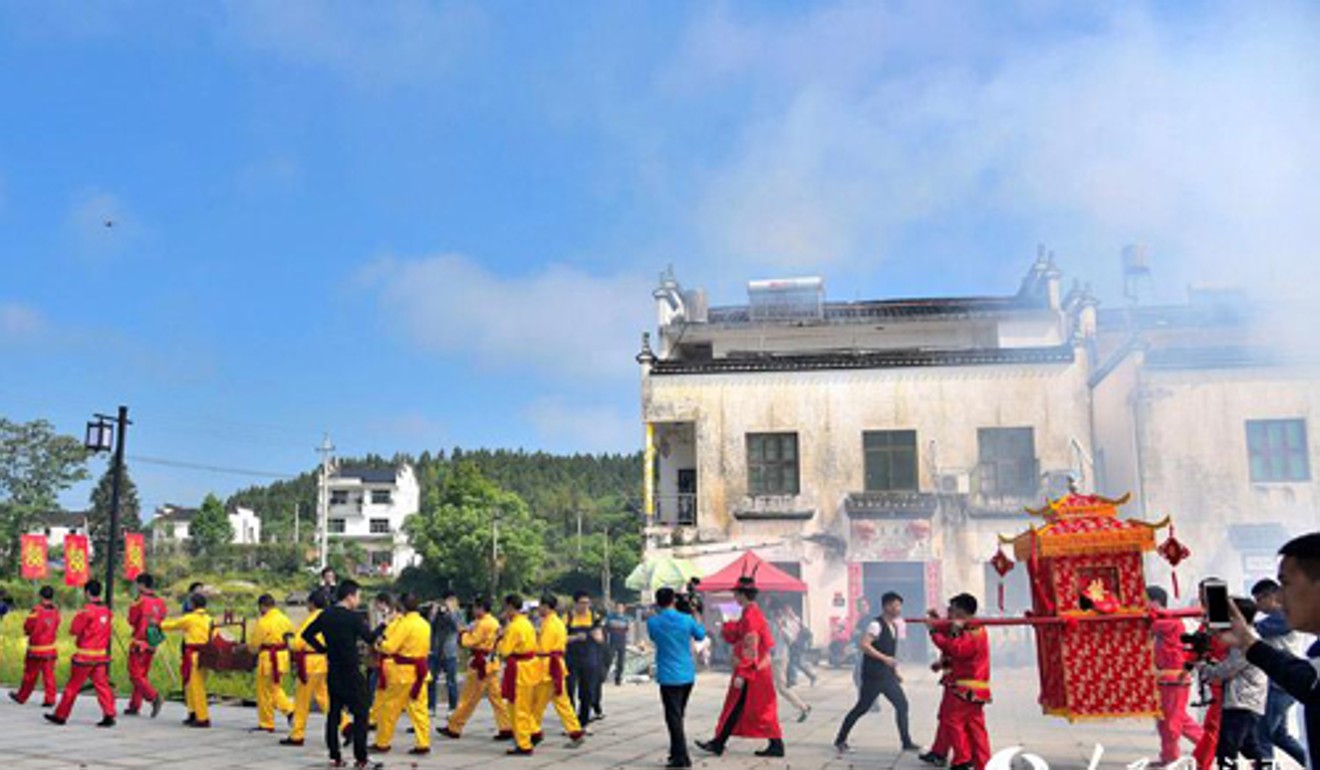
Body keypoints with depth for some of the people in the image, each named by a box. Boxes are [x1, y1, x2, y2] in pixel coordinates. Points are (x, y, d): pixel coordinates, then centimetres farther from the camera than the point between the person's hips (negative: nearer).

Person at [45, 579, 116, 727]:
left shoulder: (88, 610, -16)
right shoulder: (106, 611, 7)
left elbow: (74, 630, -10)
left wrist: (76, 618, 5)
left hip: (85, 656, -6)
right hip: (101, 655, 6)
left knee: (73, 686, 6)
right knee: (101, 685, 4)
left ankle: (60, 716, 18)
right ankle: (109, 715, -5)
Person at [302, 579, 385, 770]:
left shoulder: (325, 615, 4)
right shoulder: (353, 617, -15)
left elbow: (307, 634, 11)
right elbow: (369, 638, -10)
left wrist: (323, 649, 14)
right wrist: (382, 626, 5)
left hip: (333, 673, 7)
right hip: (351, 672, -7)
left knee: (334, 712, 13)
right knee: (360, 713, -1)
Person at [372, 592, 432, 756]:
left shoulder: (405, 624, -17)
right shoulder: (425, 624, 7)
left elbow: (390, 647, -18)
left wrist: (380, 642, 3)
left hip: (404, 672, -7)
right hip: (420, 670, 7)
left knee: (390, 708, 6)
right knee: (419, 708, 8)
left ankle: (382, 743, 16)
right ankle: (423, 743, 5)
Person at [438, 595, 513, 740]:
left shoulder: (483, 624, -18)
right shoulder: (494, 622, 12)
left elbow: (470, 641, -16)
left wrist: (463, 634, 2)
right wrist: (468, 633, 5)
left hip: (481, 664, -9)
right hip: (491, 663, 9)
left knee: (468, 699, 1)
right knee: (496, 697, 8)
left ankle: (453, 728, 12)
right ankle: (507, 728, 5)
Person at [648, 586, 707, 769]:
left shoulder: (653, 622, -9)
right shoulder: (686, 619, -5)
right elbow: (701, 635, 13)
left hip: (669, 676, -4)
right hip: (687, 675, 4)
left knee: (673, 716, -2)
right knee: (678, 715, 18)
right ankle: (676, 752, 27)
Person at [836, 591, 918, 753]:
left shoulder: (894, 627, 12)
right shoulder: (876, 625, -16)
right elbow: (864, 646, -26)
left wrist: (895, 671, 19)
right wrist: (884, 658, -26)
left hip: (888, 675, 8)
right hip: (873, 676, -8)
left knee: (902, 705, 4)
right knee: (862, 708, -1)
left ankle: (906, 742, 13)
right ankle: (840, 740, 12)